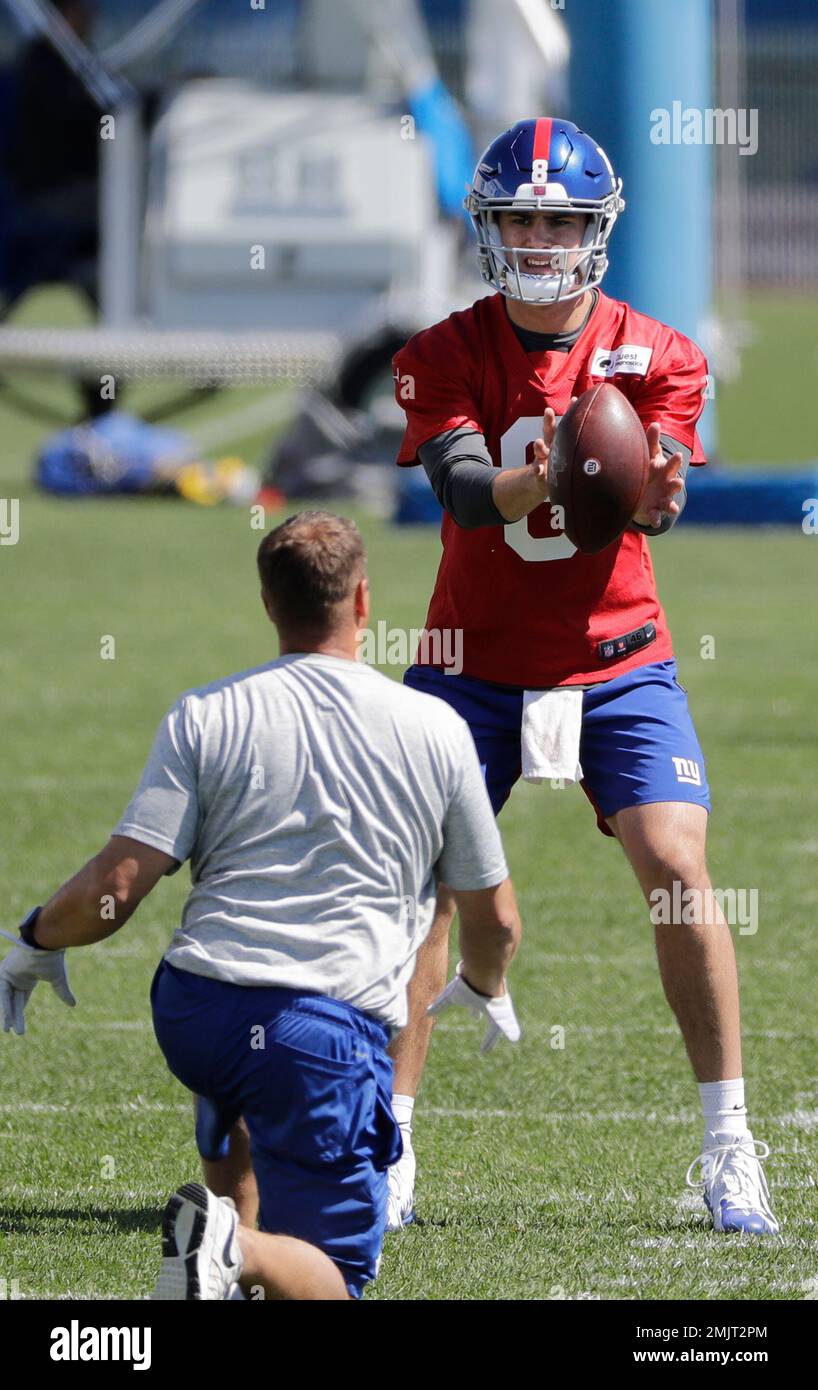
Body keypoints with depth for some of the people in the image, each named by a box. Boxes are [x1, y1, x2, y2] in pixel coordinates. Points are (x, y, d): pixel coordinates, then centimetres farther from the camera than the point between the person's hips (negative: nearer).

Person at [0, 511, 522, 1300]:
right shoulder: (436, 731, 5)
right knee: (334, 1277, 1)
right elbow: (494, 917, 15)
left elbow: (117, 886, -4)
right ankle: (242, 1254, -30)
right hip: (334, 1023, -3)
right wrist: (485, 991, 37)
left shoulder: (204, 717, 2)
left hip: (190, 1012, 3)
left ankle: (228, 1227, 22)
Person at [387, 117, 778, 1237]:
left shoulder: (654, 355, -2)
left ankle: (729, 1145, -4)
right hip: (476, 661, 0)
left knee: (679, 868, -13)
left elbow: (656, 502, -15)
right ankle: (387, 1154, 2)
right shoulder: (443, 358, -3)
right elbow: (461, 489, -20)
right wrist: (543, 482, -41)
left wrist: (653, 489, -40)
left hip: (617, 659, 0)